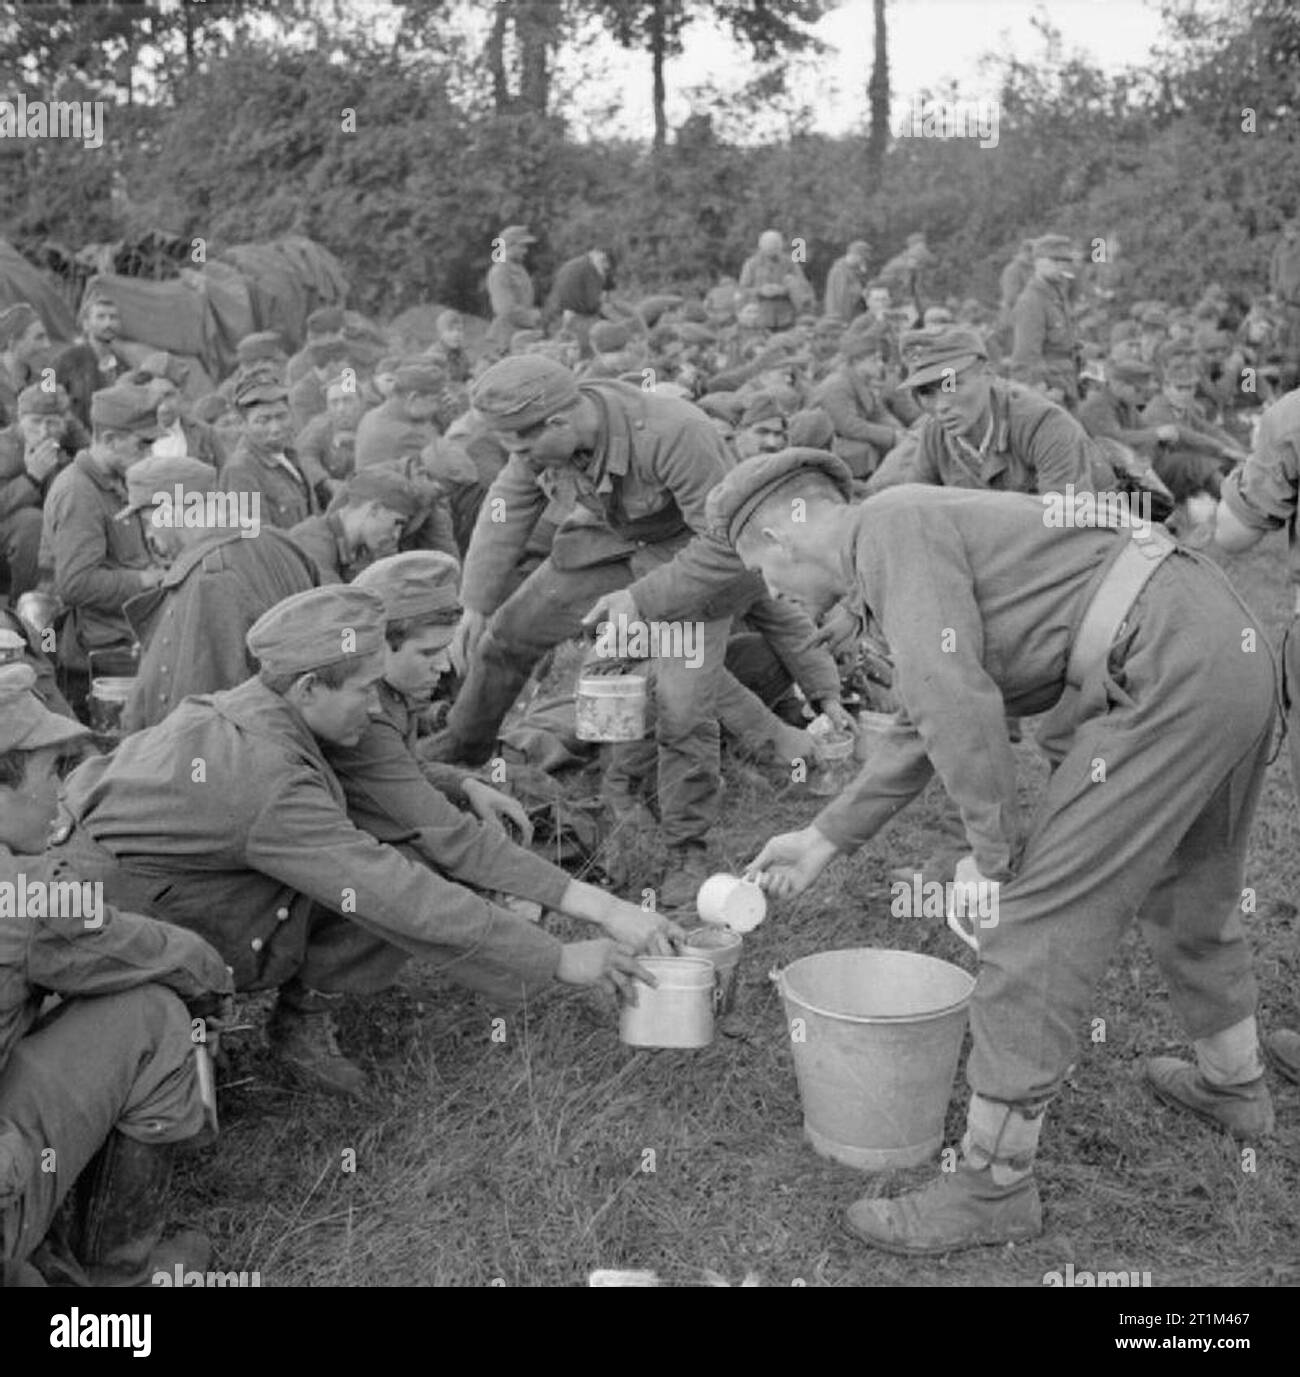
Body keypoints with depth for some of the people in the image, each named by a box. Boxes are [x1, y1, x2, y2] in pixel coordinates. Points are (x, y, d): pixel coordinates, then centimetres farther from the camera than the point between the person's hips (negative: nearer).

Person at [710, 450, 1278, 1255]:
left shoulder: (892, 529, -8)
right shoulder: (932, 542, 23)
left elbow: (957, 702, -20)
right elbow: (926, 728, 29)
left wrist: (993, 850, -9)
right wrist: (823, 841, 30)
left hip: (1167, 679, -10)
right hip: (1234, 653, 10)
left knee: (1039, 916, -6)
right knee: (1190, 891, 29)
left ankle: (994, 1185, 3)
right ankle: (1235, 1086, 51)